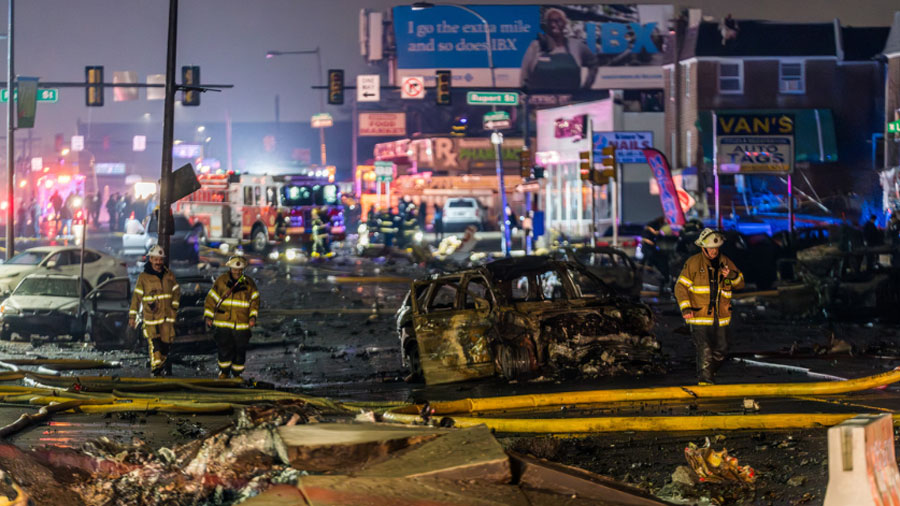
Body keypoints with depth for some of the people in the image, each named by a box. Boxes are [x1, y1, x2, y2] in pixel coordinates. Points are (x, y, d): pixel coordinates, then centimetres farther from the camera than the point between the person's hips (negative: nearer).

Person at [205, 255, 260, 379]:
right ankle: (223, 372, 14)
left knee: (240, 350, 4)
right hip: (223, 323, -2)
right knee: (225, 349, -6)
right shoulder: (221, 281, 2)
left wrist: (253, 316, -2)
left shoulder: (249, 284, 6)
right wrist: (208, 316, 1)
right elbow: (211, 299, 6)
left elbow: (255, 300, 10)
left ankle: (237, 374, 21)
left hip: (242, 324, 2)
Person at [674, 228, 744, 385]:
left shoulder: (725, 262, 9)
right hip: (700, 316, -5)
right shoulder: (693, 263, -5)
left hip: (720, 316, 5)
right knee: (705, 351, -12)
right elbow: (681, 286, -4)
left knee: (721, 350, 12)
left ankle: (709, 372, 34)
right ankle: (705, 381, -5)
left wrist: (732, 275, -11)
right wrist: (685, 308, -15)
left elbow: (740, 283, 12)